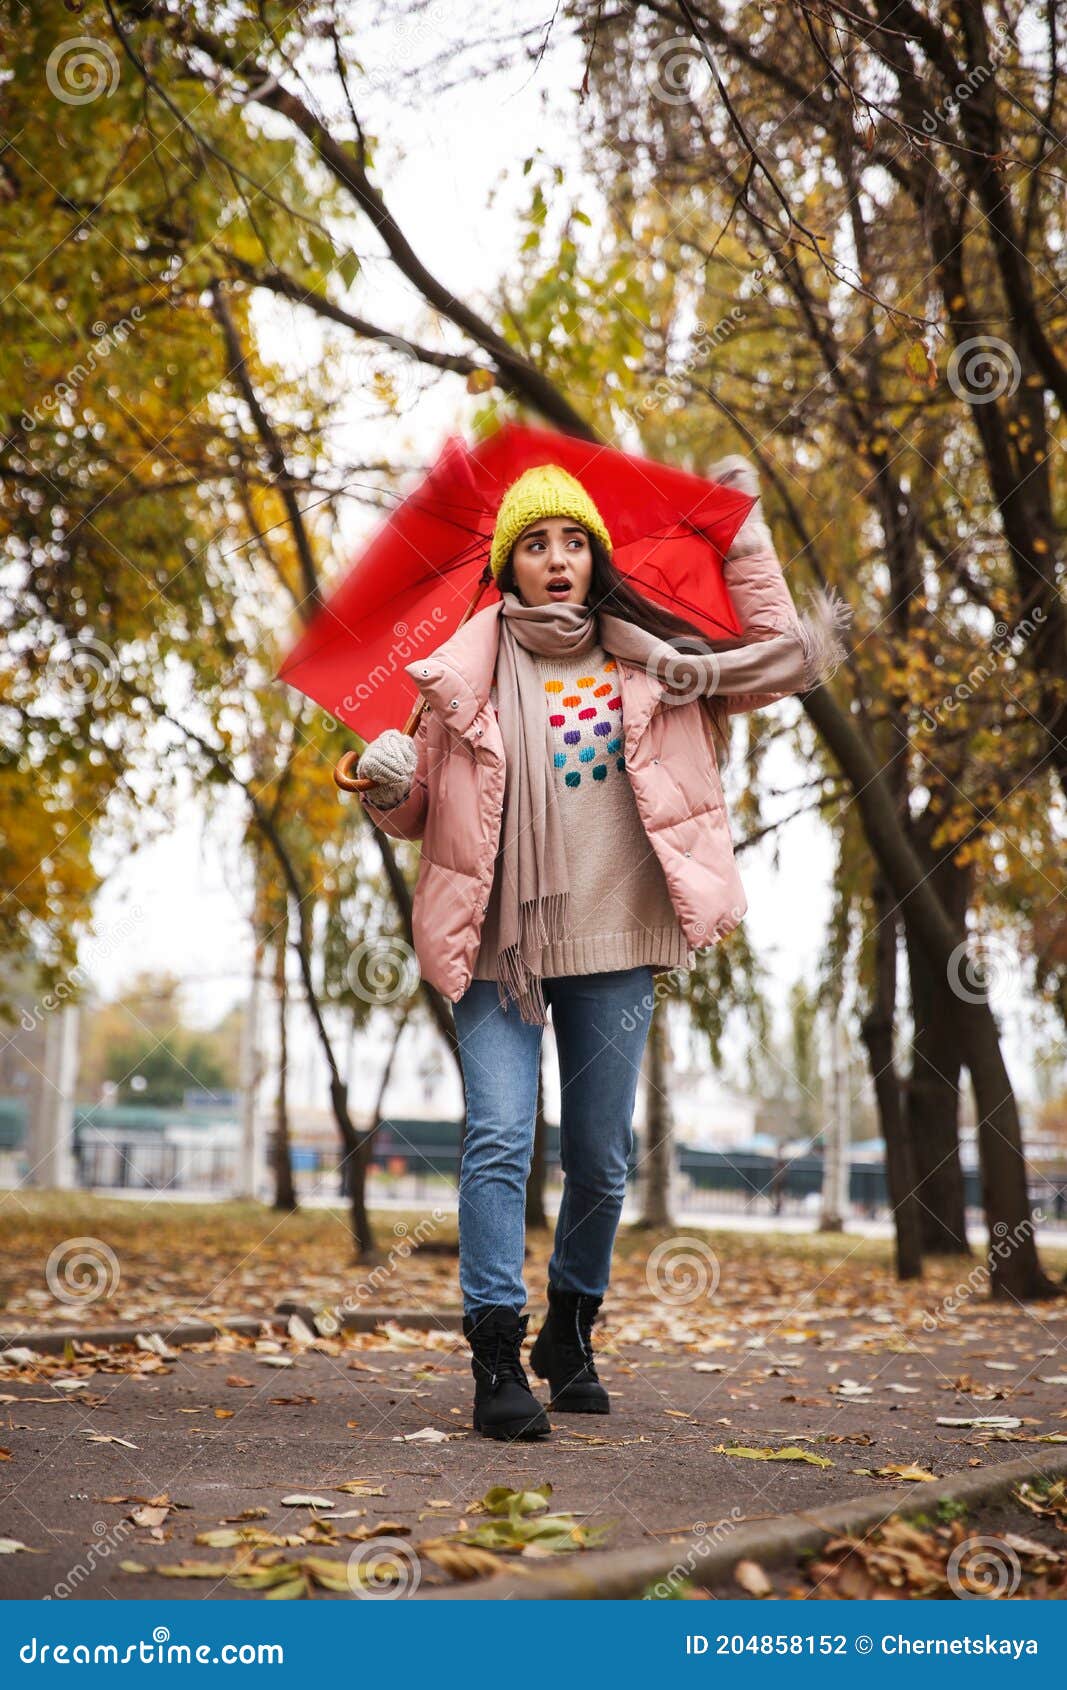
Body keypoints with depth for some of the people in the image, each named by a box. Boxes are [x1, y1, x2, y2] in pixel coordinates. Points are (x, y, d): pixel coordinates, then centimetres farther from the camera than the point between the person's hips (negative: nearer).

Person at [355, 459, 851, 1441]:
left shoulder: (646, 661, 8)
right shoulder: (468, 674, 3)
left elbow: (784, 656, 13)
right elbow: (417, 814, 9)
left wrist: (743, 530, 14)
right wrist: (387, 787, -14)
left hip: (615, 942, 2)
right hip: (498, 942, -2)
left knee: (602, 1156, 9)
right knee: (501, 1137, -13)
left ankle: (571, 1332, 30)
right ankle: (497, 1358, -9)